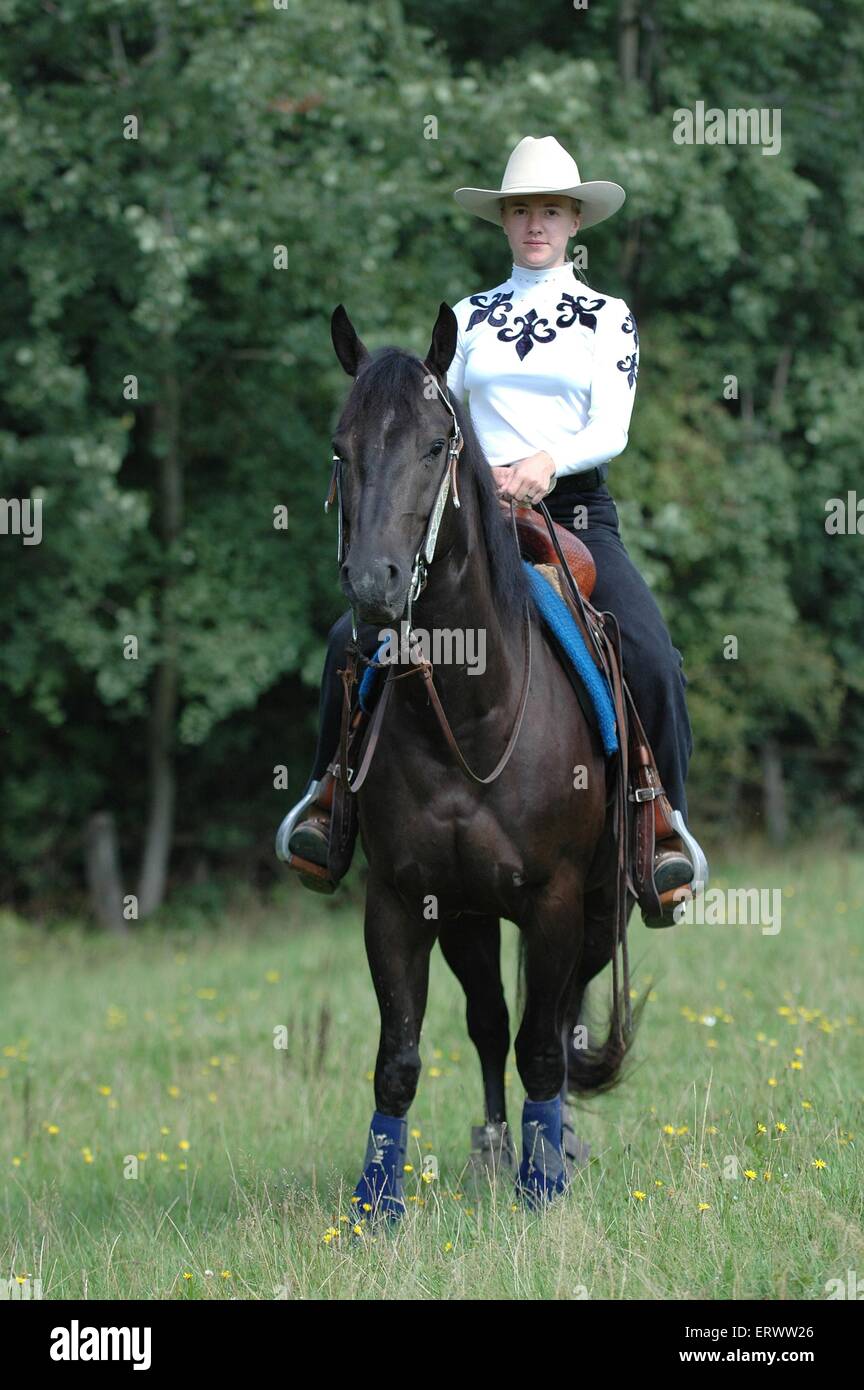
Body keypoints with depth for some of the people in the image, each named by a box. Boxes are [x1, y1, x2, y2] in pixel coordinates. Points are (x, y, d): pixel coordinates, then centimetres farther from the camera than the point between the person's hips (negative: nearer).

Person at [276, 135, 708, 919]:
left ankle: (668, 824, -6)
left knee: (652, 658, -24)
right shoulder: (471, 316, 13)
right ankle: (328, 790, 4)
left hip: (576, 509, -2)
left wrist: (549, 462, -25)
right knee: (354, 636, -15)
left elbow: (612, 430, -6)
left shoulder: (607, 317, 6)